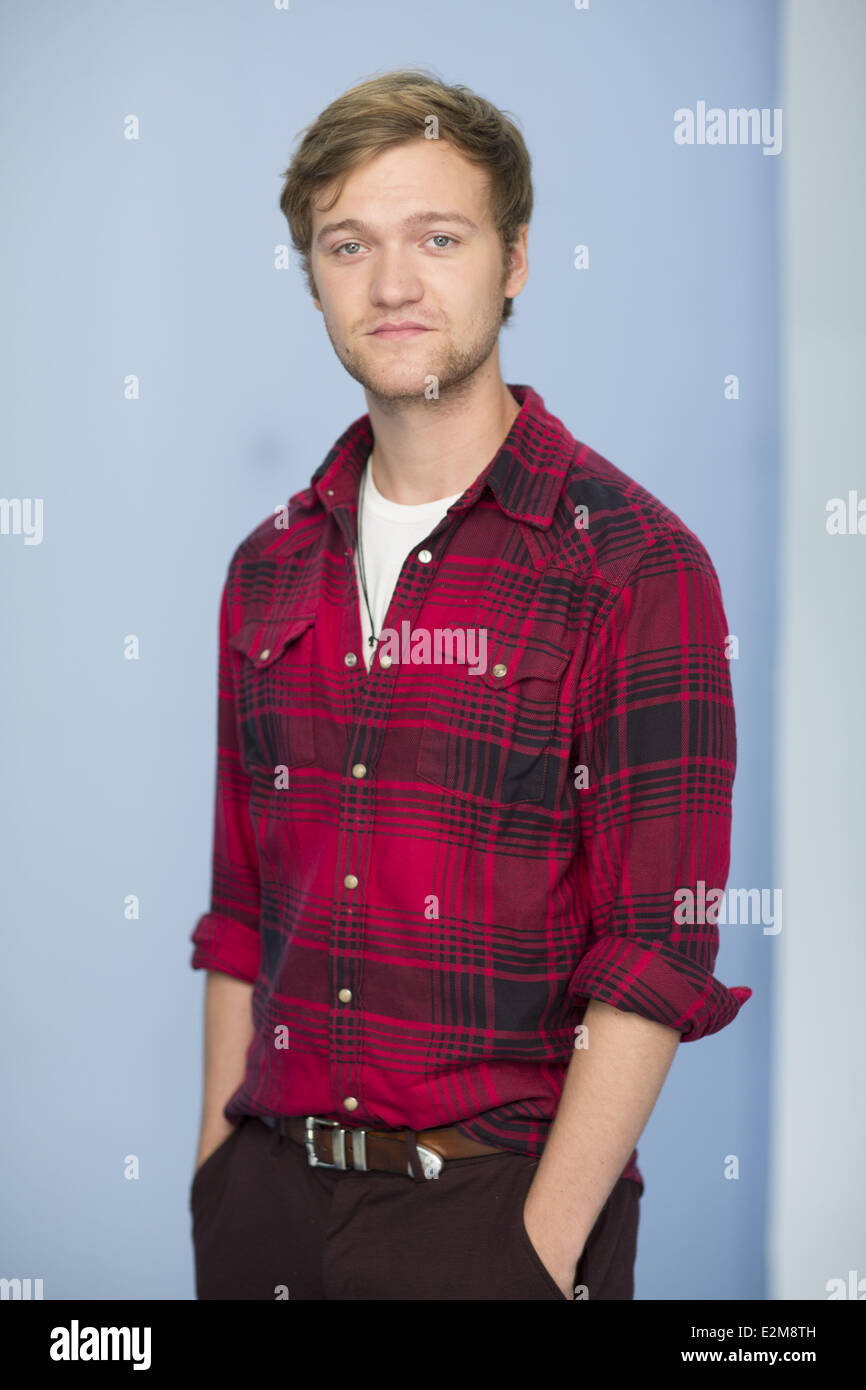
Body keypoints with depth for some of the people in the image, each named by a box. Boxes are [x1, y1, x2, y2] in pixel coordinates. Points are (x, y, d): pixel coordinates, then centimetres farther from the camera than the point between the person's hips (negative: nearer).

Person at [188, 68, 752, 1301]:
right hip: (270, 1199, 5)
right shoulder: (270, 570, 7)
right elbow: (242, 916, 12)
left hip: (492, 1206, -5)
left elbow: (656, 958, -13)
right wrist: (218, 1171, 8)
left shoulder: (635, 564, -10)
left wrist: (545, 1246, -16)